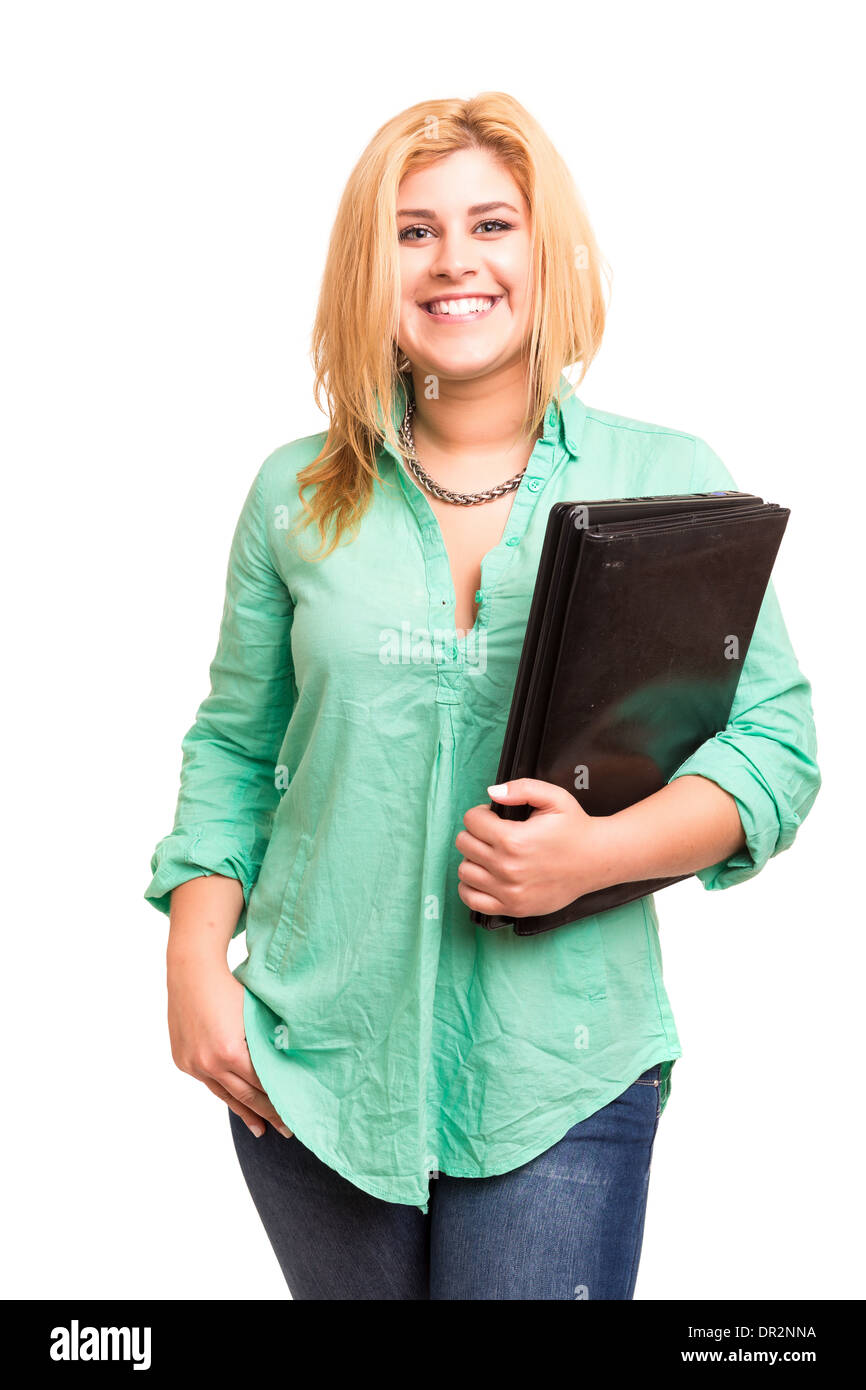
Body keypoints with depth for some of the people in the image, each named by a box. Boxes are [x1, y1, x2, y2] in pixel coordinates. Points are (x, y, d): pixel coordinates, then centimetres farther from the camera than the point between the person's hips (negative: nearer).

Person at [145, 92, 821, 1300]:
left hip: (560, 1076, -1)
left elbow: (774, 740, -2)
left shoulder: (672, 481, -1)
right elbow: (233, 748, 9)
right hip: (313, 1063, 2)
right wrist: (196, 958, -1)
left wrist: (599, 854, -17)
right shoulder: (297, 495, 4)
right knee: (350, 1282, 19)